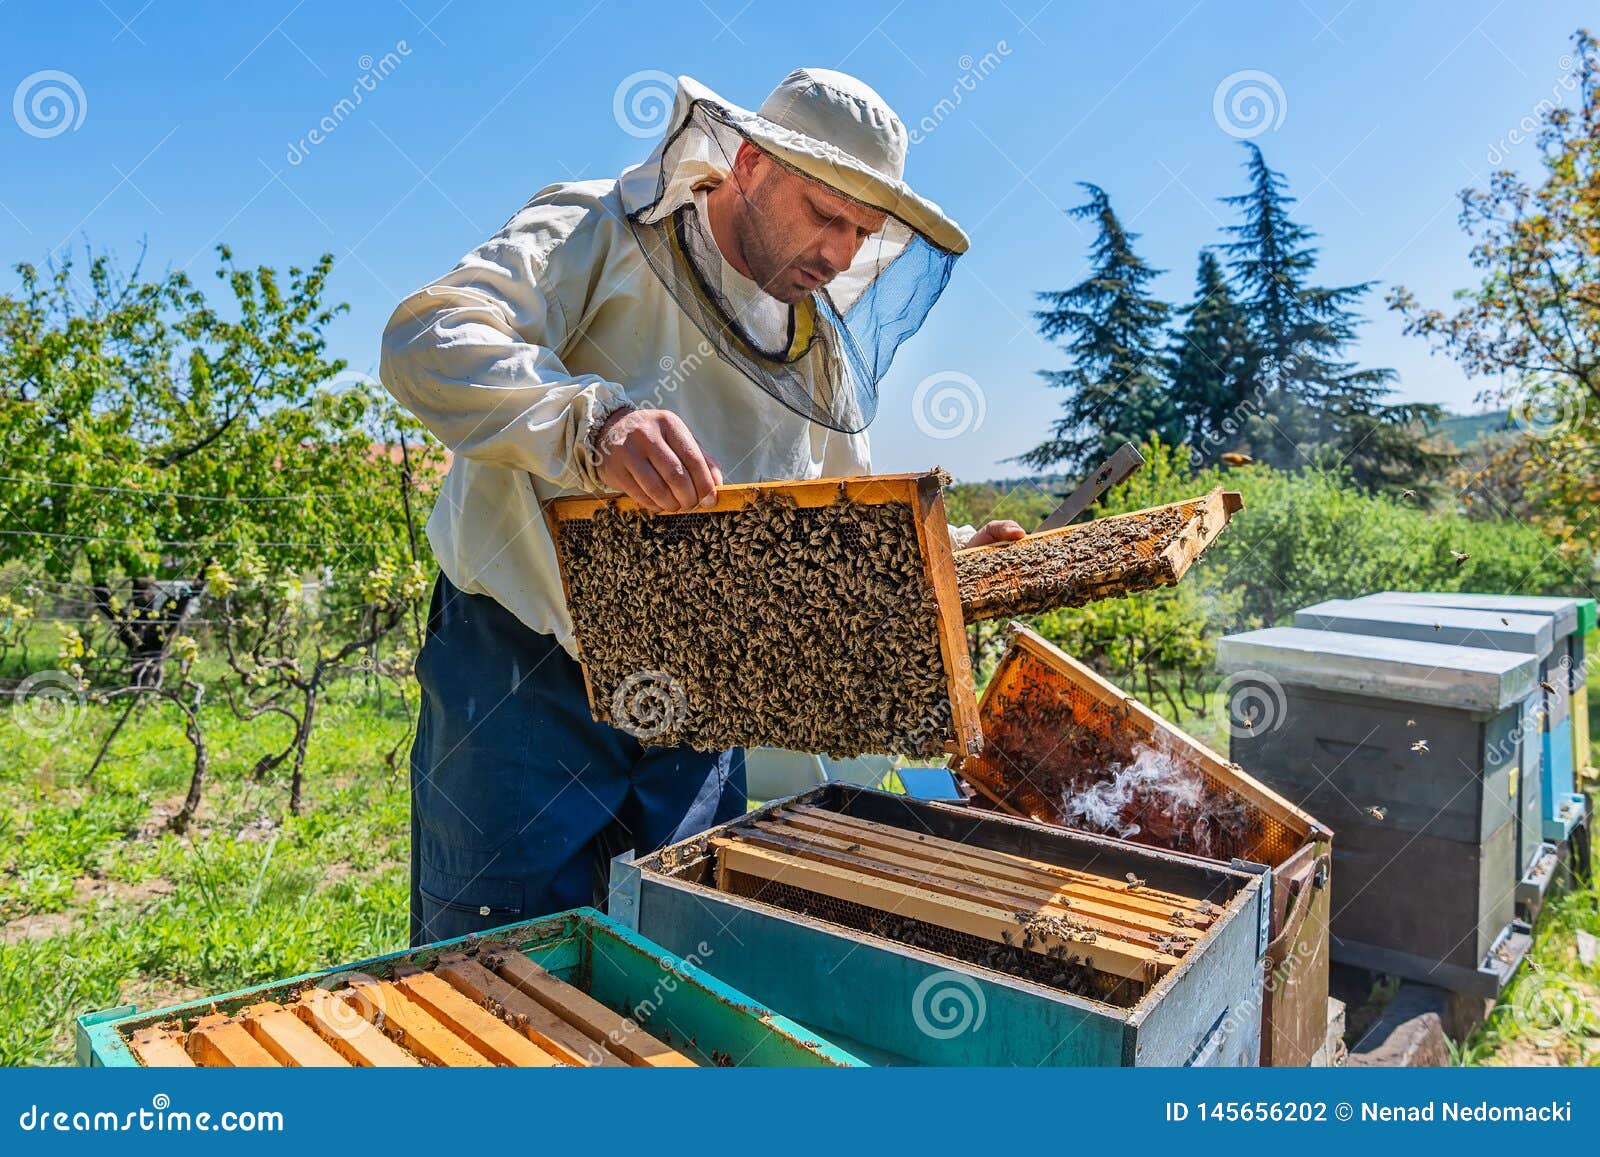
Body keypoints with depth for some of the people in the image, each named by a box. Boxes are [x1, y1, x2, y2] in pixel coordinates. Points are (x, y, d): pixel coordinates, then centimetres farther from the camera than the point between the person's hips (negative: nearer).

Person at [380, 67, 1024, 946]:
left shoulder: (825, 353, 11)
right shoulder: (596, 237, -9)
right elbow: (426, 341, -25)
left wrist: (945, 552, 3)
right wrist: (592, 422, -42)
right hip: (527, 677, -5)